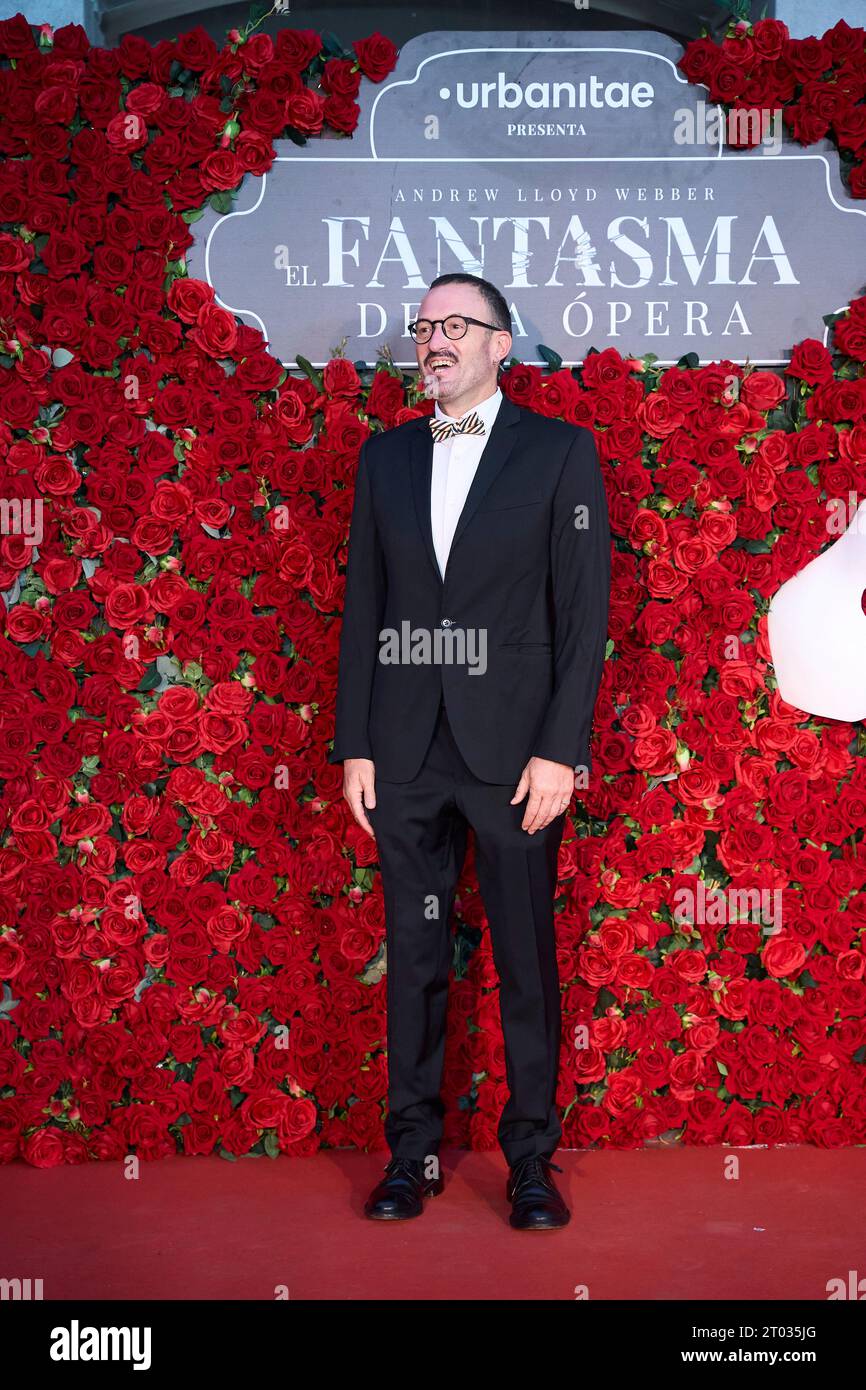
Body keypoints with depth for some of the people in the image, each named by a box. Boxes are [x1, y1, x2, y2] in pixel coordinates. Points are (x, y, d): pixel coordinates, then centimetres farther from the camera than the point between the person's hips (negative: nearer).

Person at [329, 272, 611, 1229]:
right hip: (405, 753, 3)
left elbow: (584, 611, -3)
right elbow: (362, 606, 11)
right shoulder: (385, 456, 12)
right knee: (413, 957, 10)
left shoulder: (560, 452, 1)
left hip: (514, 751, -3)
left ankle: (532, 1159, 17)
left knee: (526, 961, 4)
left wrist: (560, 750, -11)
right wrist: (354, 745, 5)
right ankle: (413, 1152, 22)